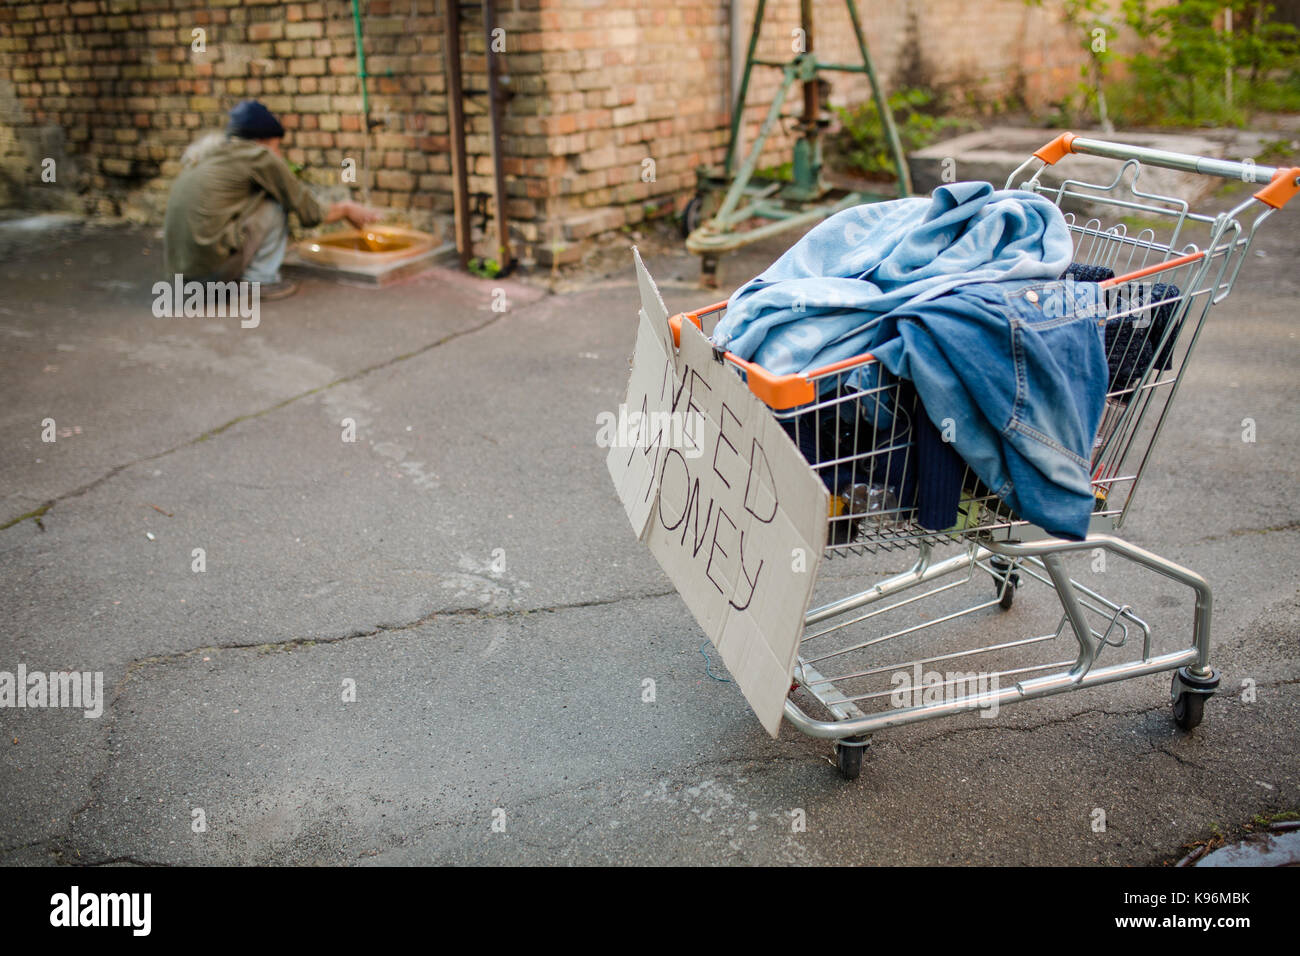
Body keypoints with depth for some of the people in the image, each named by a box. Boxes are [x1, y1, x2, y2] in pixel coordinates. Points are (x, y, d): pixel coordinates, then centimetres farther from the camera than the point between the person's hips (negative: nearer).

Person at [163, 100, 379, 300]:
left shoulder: (208, 148, 19)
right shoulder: (259, 156, -2)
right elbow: (309, 213, 3)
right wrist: (346, 209, 22)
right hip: (214, 263, -8)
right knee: (276, 204, 4)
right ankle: (260, 279, 0)